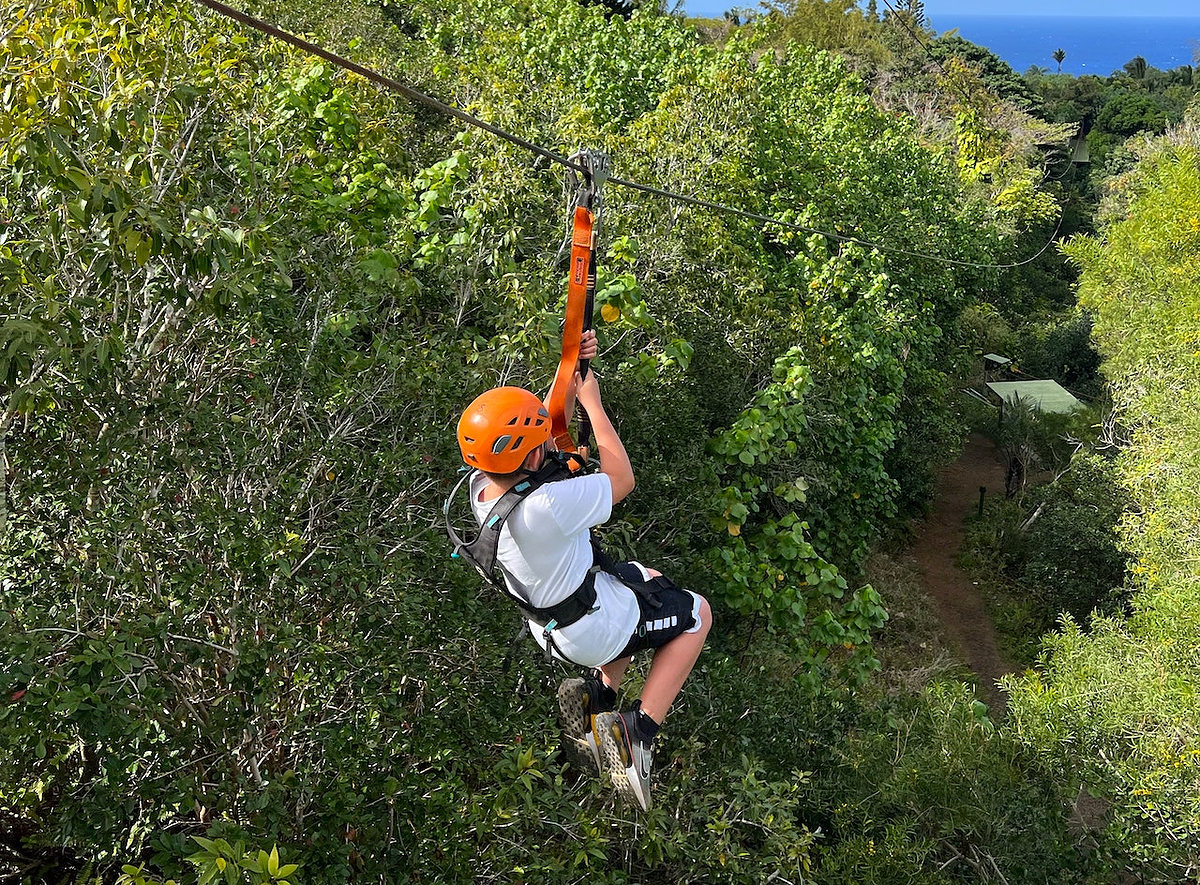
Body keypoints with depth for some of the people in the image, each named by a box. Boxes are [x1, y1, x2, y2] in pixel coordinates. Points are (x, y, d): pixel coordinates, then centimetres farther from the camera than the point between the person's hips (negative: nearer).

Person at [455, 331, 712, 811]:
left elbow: (544, 436, 3)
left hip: (547, 621, 8)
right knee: (697, 613, 15)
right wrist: (592, 401, -16)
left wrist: (568, 374, -5)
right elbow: (622, 478, -24)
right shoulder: (546, 506, -40)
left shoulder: (481, 487, -14)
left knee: (649, 579, 31)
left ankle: (599, 691, 22)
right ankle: (638, 727, 5)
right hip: (591, 630, -8)